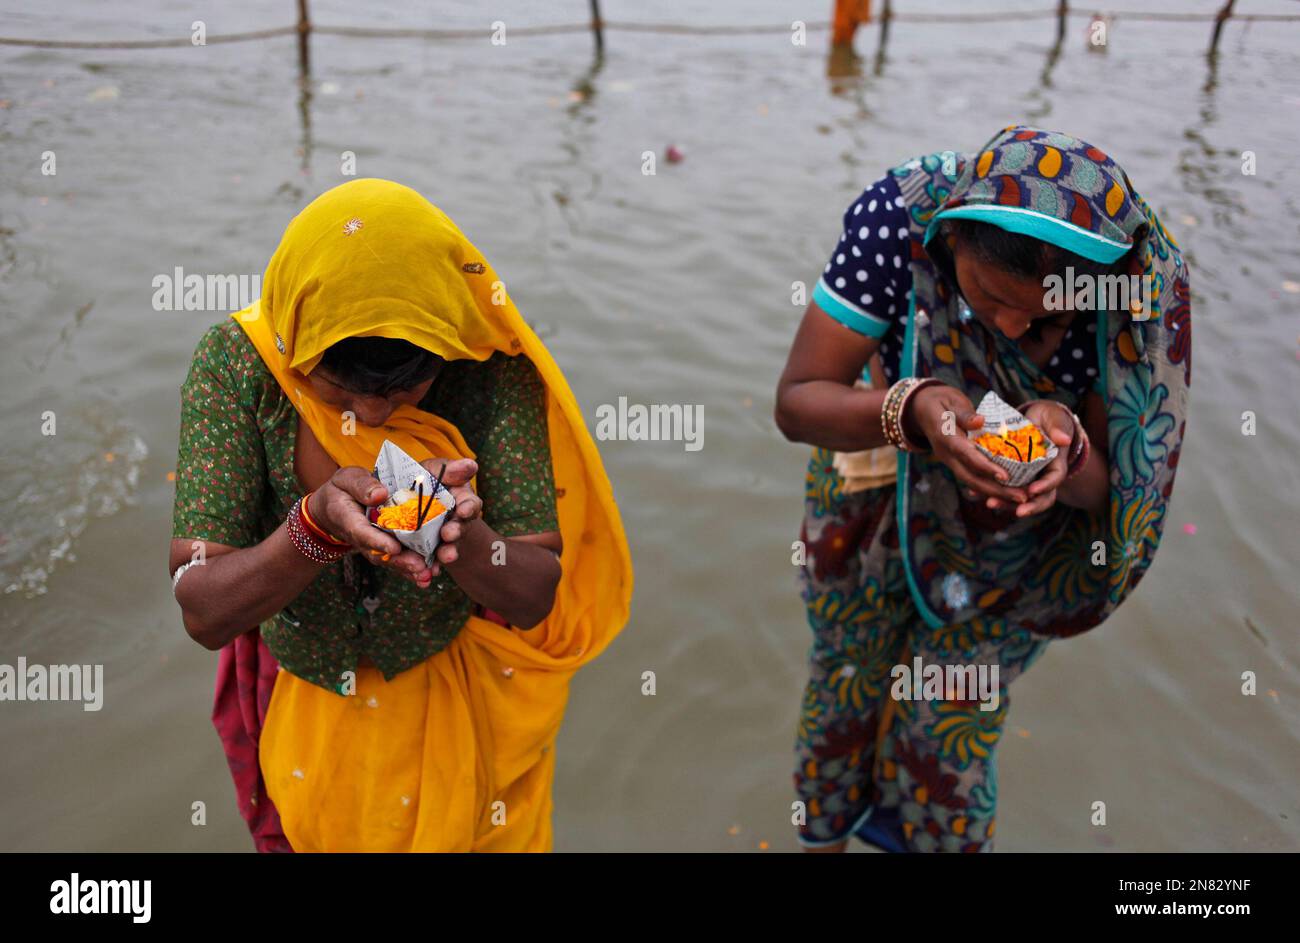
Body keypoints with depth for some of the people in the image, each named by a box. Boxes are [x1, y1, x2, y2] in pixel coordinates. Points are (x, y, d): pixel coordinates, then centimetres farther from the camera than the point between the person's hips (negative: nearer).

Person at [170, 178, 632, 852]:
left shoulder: (491, 369, -23)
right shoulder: (234, 362, -22)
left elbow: (535, 599, -21)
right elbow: (202, 613, -23)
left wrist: (464, 537, -42)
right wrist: (316, 526, -41)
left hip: (467, 712, -1)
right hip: (305, 709, 1)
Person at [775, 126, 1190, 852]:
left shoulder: (1143, 286, -28)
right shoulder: (897, 220, -30)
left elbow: (1102, 484, -19)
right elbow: (796, 401, -27)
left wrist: (1065, 444, -42)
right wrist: (906, 409, -47)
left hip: (1018, 544, 0)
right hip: (877, 496, 1)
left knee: (953, 726, 9)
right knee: (848, 687, 18)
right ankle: (823, 834, 49)